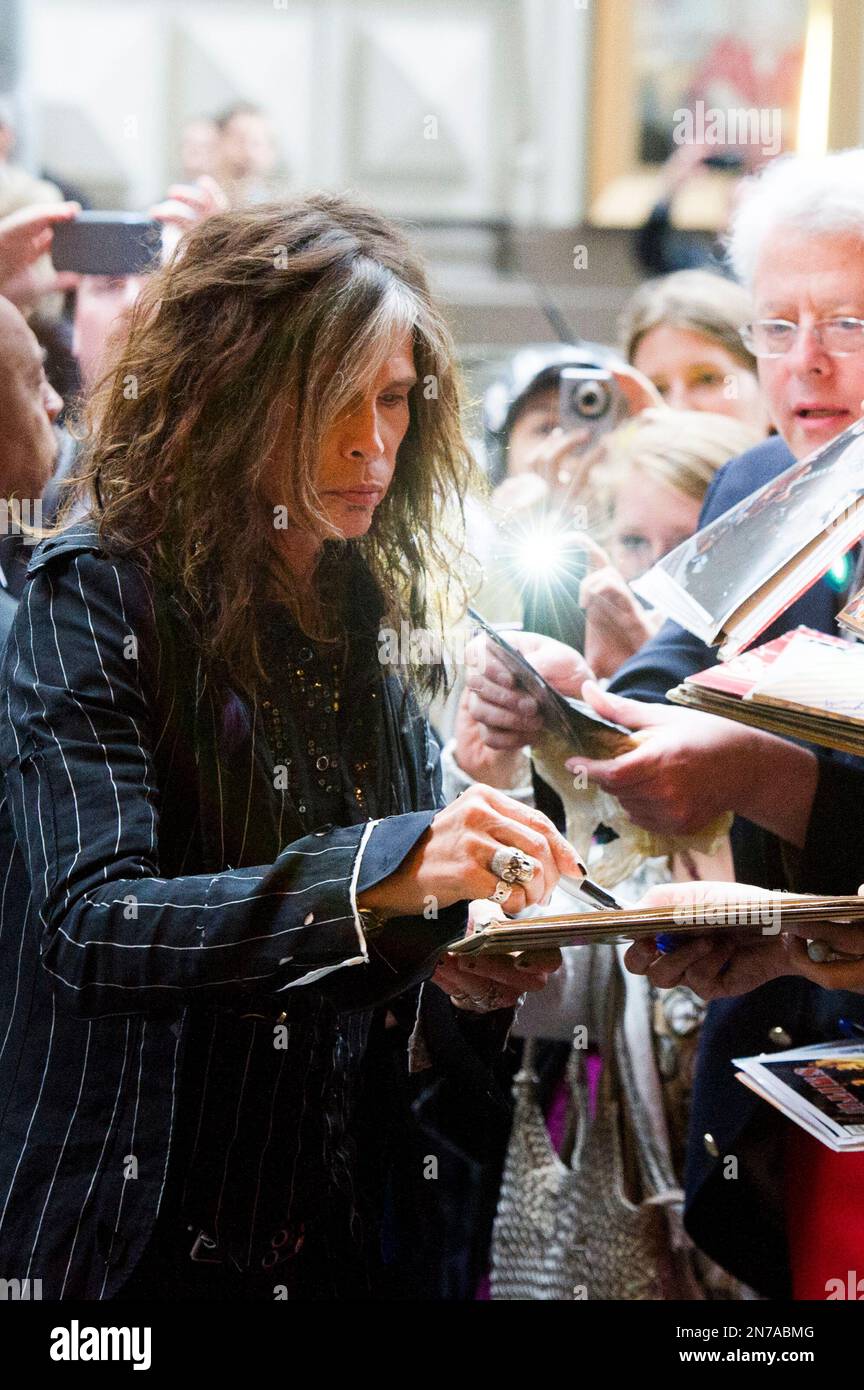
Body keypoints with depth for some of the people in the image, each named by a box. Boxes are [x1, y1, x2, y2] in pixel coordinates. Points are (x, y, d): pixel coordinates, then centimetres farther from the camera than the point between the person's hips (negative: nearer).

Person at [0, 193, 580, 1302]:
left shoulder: (378, 614, 5)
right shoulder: (94, 593, -13)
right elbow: (94, 922, -25)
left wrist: (455, 974, -11)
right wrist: (380, 875, -37)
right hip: (122, 1242, -6)